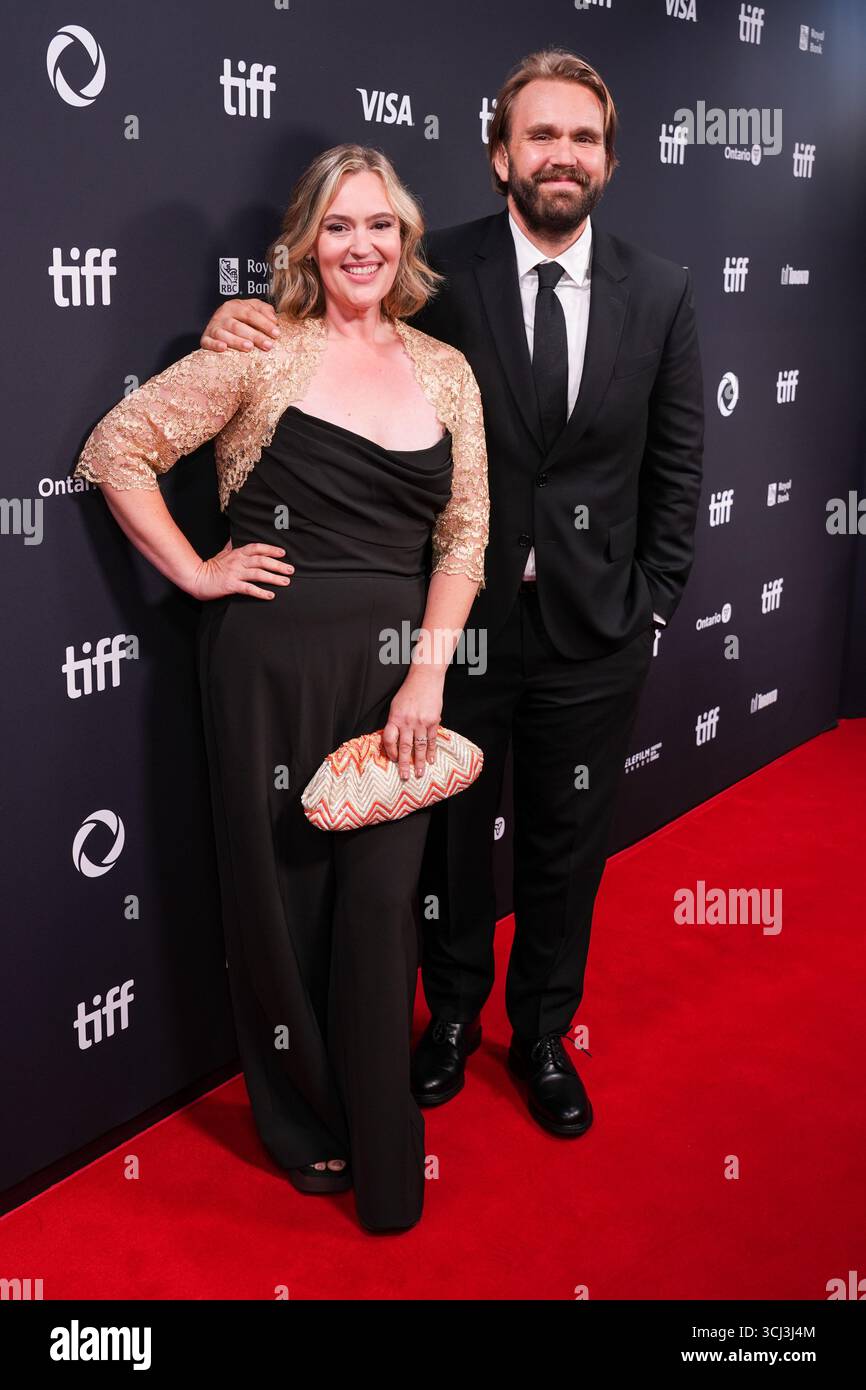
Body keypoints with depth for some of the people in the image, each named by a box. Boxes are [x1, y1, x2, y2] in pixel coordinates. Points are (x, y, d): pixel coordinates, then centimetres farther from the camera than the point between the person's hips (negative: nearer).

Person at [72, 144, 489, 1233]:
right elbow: (114, 451, -2)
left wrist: (427, 674, -3)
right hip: (273, 660, -2)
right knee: (281, 890, 10)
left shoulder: (446, 370, 8)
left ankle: (381, 1149, 28)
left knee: (381, 904, 8)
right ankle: (305, 1128, 34)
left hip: (397, 663, 3)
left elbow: (465, 534, 6)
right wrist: (198, 575, -5)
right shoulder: (265, 355, -3)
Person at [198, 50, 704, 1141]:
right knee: (453, 837, 15)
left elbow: (676, 465, 4)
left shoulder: (661, 292, 0)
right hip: (459, 619, -1)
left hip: (593, 631, 2)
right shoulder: (442, 272, -6)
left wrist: (652, 606, 0)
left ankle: (542, 1034, 39)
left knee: (566, 848, 15)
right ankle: (453, 1016, 41)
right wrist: (250, 325, -22)